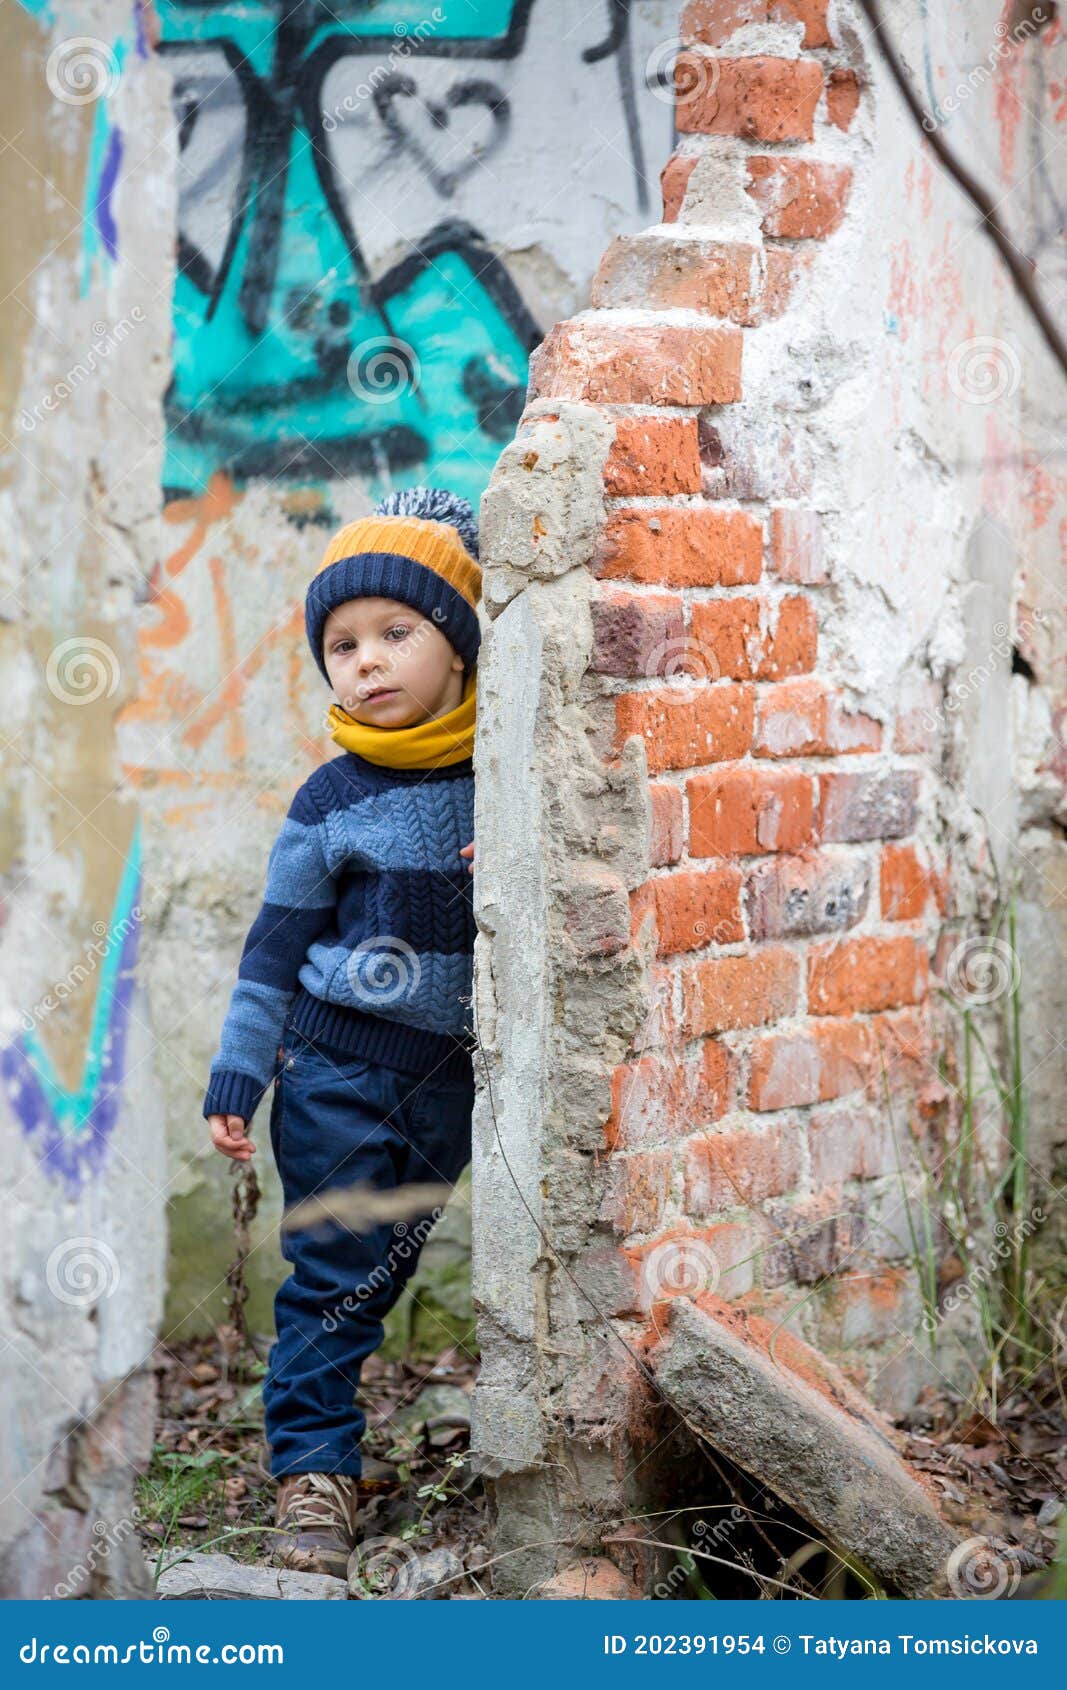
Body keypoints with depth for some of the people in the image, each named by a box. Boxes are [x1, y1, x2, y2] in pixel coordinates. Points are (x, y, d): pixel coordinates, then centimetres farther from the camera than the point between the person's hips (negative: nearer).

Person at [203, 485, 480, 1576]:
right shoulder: (333, 800, -4)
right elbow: (276, 945, 0)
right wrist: (235, 1077, -1)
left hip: (448, 1079, 3)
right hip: (337, 1071, -3)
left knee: (382, 1272, 11)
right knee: (334, 1272, -3)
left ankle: (318, 1434, 25)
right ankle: (313, 1470, 4)